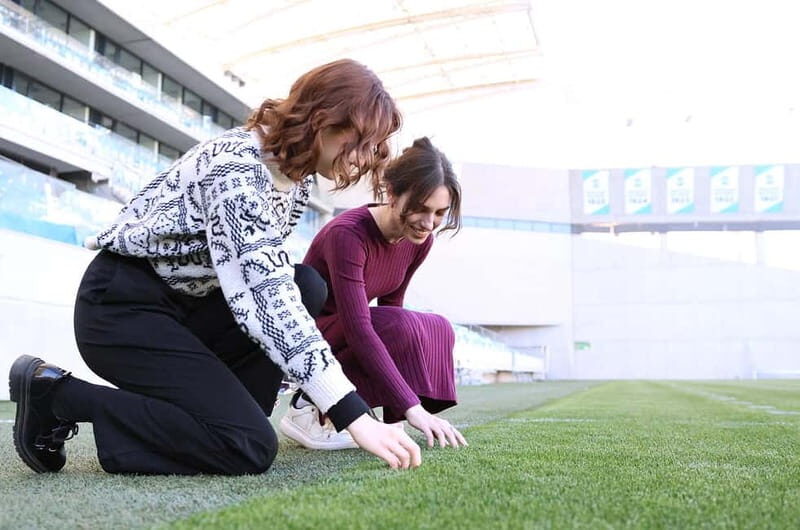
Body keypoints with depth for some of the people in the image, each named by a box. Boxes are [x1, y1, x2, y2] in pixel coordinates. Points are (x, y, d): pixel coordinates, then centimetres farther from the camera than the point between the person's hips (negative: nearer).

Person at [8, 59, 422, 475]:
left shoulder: (297, 177, 3)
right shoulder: (236, 165, -25)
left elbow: (267, 281, 11)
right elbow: (266, 299, -34)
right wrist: (354, 416, -36)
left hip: (184, 304, 9)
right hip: (121, 305, -9)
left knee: (307, 288, -10)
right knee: (251, 448, -16)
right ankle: (54, 394, -6)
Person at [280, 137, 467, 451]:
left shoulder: (419, 240, -6)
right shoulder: (347, 234, -29)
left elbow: (390, 305, 4)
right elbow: (358, 329, -34)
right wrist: (412, 407, -37)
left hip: (344, 339, 8)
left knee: (437, 330, -10)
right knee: (401, 327, -29)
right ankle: (309, 407, -14)